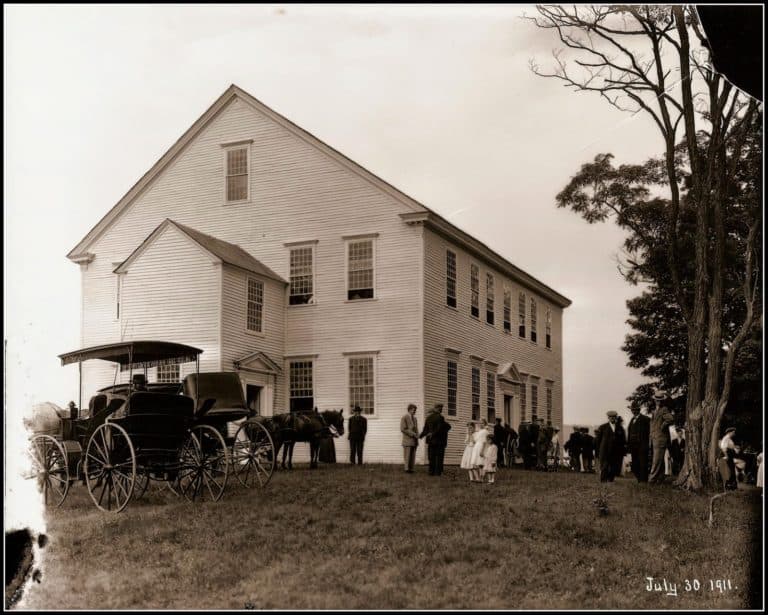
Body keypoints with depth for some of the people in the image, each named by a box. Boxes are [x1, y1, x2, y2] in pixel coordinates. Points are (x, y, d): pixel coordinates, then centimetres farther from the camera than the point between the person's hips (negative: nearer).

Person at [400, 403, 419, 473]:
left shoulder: (414, 418, 16)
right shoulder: (404, 417, -6)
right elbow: (403, 429, -12)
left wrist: (417, 437, 4)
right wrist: (413, 434, -14)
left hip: (414, 441, 6)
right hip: (407, 440, -6)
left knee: (413, 456, 2)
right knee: (407, 456, -4)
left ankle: (411, 469, 5)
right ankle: (407, 469, 2)